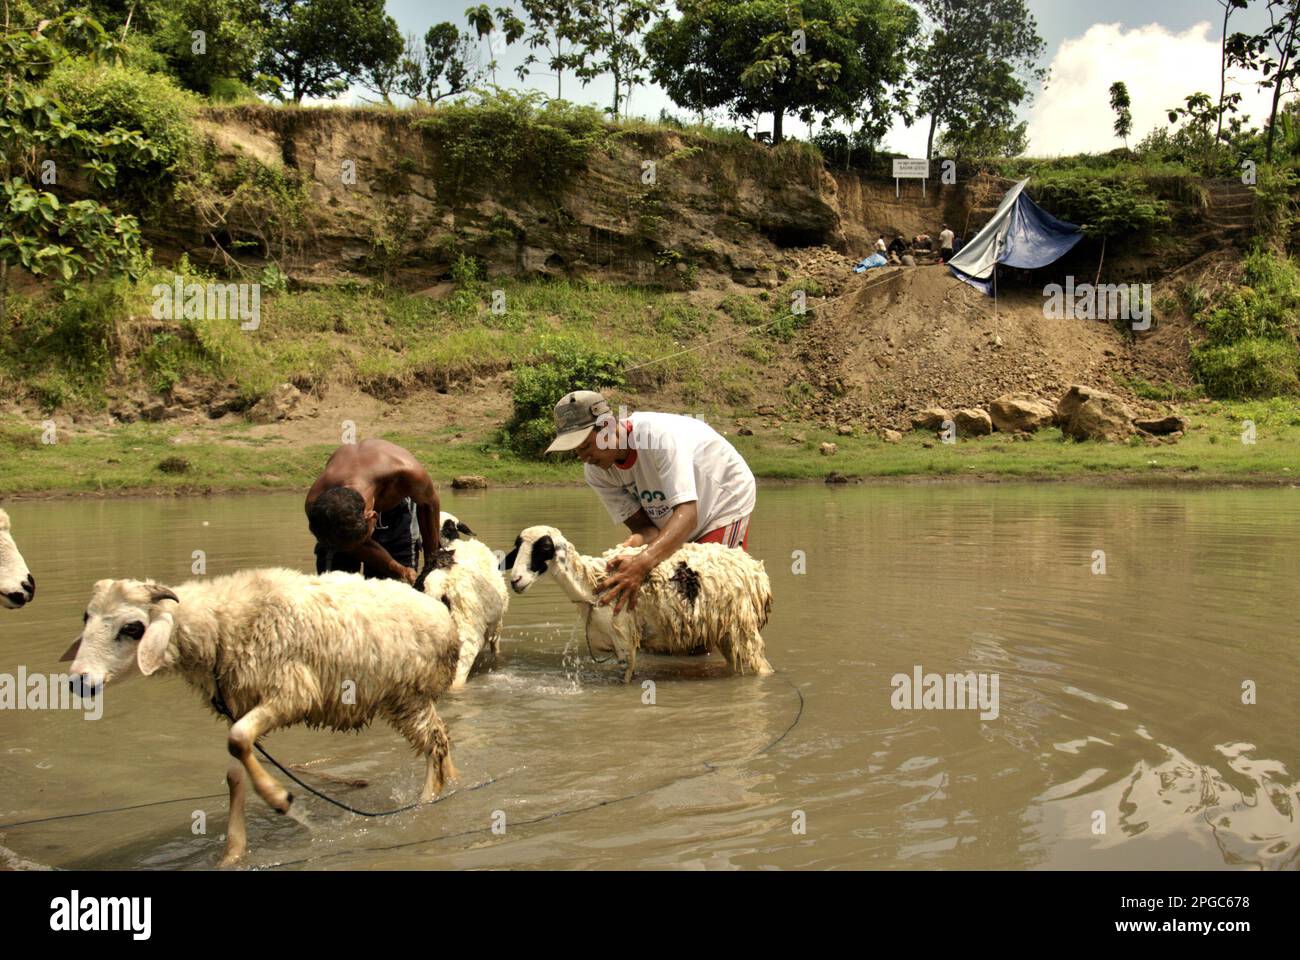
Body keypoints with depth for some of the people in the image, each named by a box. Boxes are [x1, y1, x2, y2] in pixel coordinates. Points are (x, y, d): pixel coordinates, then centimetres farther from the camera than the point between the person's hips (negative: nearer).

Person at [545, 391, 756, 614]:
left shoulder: (660, 435, -37)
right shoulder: (595, 471, -16)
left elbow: (687, 513, -44)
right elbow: (641, 523, -15)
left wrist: (642, 564, -58)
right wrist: (638, 541, -42)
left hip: (726, 503, -6)